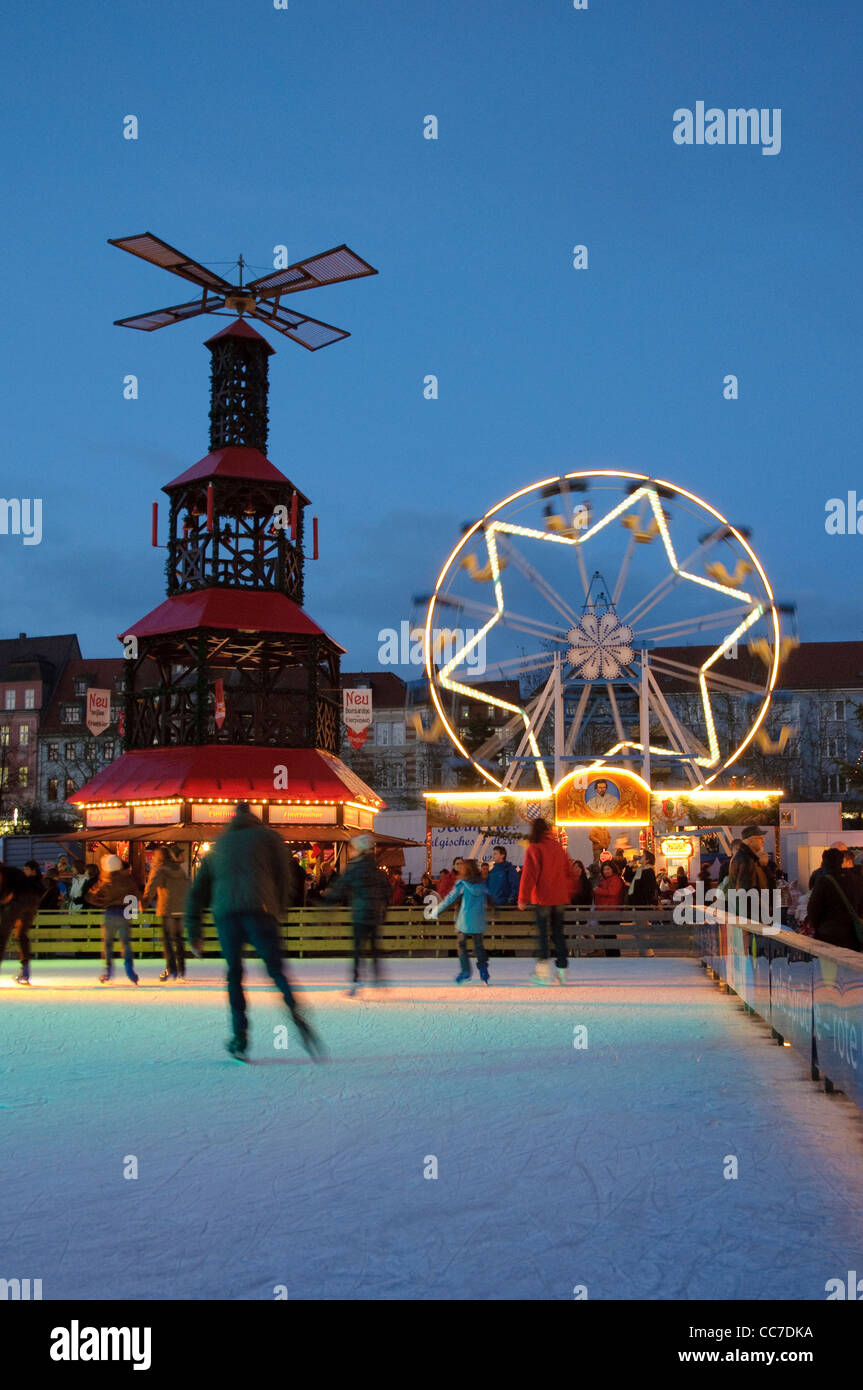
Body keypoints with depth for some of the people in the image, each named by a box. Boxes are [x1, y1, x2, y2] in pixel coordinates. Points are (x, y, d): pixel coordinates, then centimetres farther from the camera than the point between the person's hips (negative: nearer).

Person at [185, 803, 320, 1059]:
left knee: (234, 973, 13)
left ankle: (240, 1039, 6)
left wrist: (193, 933, 25)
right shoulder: (268, 836, 20)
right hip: (259, 910, -2)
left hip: (224, 913, 2)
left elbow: (197, 891, 25)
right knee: (276, 969, -2)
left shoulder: (218, 845, 29)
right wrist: (279, 911, 26)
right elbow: (284, 878, 14)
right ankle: (297, 1017, -25)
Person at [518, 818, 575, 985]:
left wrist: (523, 899, -8)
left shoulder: (533, 849, -9)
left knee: (542, 933, 0)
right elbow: (569, 872, 15)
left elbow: (528, 875, -12)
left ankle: (543, 971, -6)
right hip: (559, 897, 5)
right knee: (558, 932, 10)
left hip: (542, 898, -5)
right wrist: (567, 893, 24)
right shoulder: (559, 848, 8)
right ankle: (561, 971, 9)